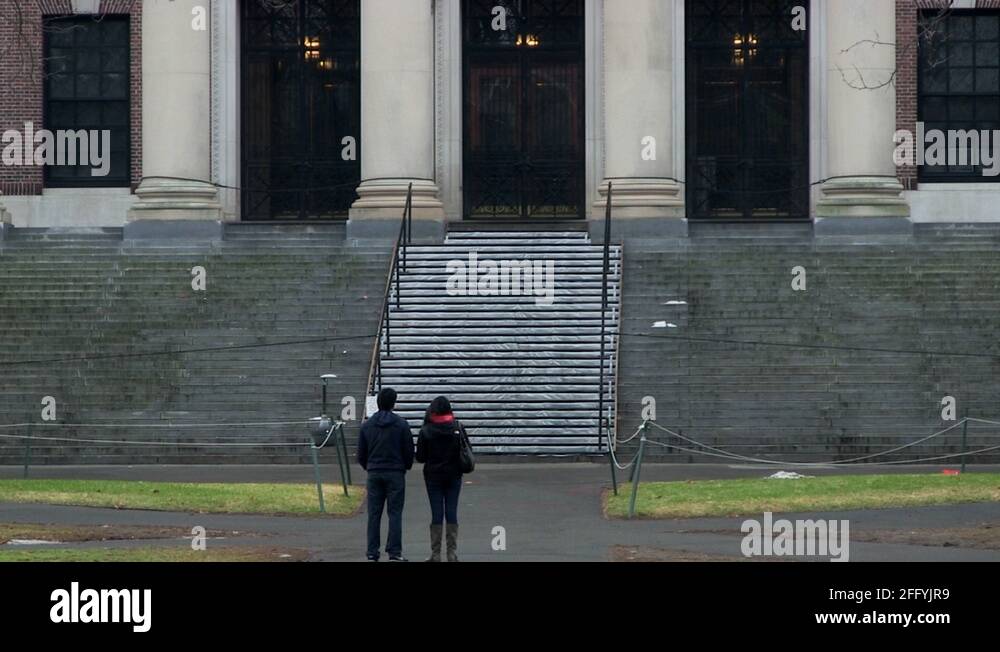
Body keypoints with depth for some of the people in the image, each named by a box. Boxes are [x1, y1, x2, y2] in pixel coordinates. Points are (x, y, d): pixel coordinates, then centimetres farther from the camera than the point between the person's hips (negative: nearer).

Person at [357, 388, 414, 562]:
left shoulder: (367, 425, 5)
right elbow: (409, 451, -2)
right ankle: (394, 552, -5)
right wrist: (406, 467, 15)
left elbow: (361, 453, 8)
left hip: (374, 474, 3)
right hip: (395, 473, -3)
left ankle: (372, 552, 4)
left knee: (374, 514, 5)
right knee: (395, 513, -1)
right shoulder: (401, 425, -5)